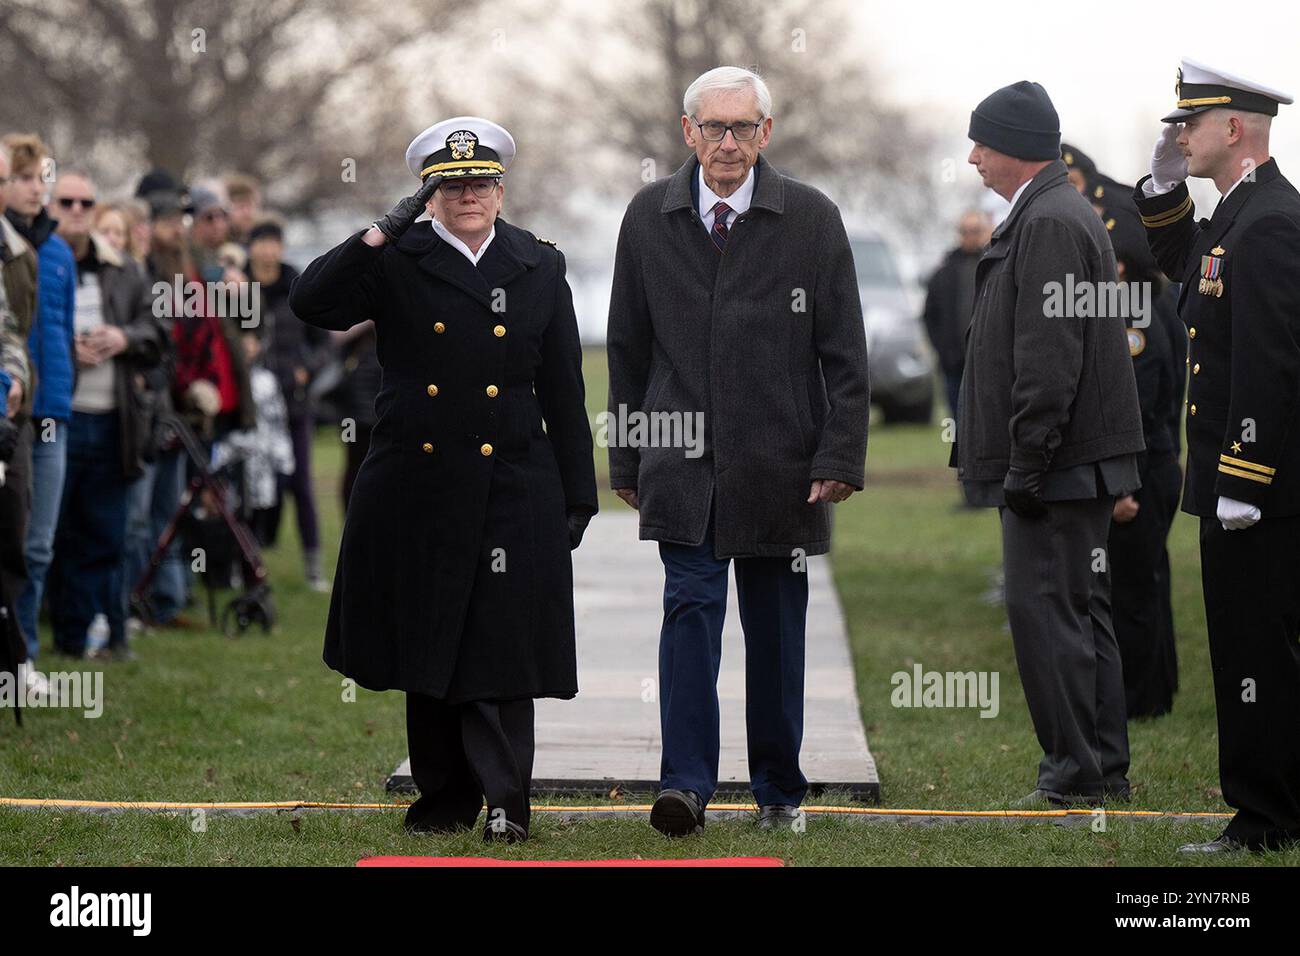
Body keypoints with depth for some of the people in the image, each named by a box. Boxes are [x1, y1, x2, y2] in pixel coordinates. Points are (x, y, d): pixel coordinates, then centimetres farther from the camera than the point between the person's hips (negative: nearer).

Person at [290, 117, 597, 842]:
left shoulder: (540, 268, 7)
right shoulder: (395, 263, 2)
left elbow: (564, 392, 7)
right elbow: (311, 303, -14)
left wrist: (577, 496, 4)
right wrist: (382, 234, -21)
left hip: (512, 490, -1)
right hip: (418, 489, 1)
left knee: (501, 647, -5)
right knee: (426, 648, 8)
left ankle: (505, 799, -2)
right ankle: (445, 798, 18)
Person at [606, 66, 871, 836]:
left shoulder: (813, 219, -1)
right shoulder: (649, 218, 4)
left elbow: (845, 354, -1)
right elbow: (628, 350, 10)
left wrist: (840, 457, -8)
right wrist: (626, 461, 7)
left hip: (782, 467, 0)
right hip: (683, 463, 1)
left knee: (777, 628, 7)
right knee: (691, 607, -10)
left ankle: (779, 789, 18)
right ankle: (687, 784, -13)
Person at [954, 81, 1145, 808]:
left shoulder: (1049, 223, -16)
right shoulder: (1065, 214, 18)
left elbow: (1048, 359, -22)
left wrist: (1026, 468, -21)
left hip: (1058, 469, -11)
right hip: (1080, 467, 11)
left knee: (1047, 613, -8)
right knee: (1081, 612, 14)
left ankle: (1076, 775, -5)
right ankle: (1105, 769, 19)